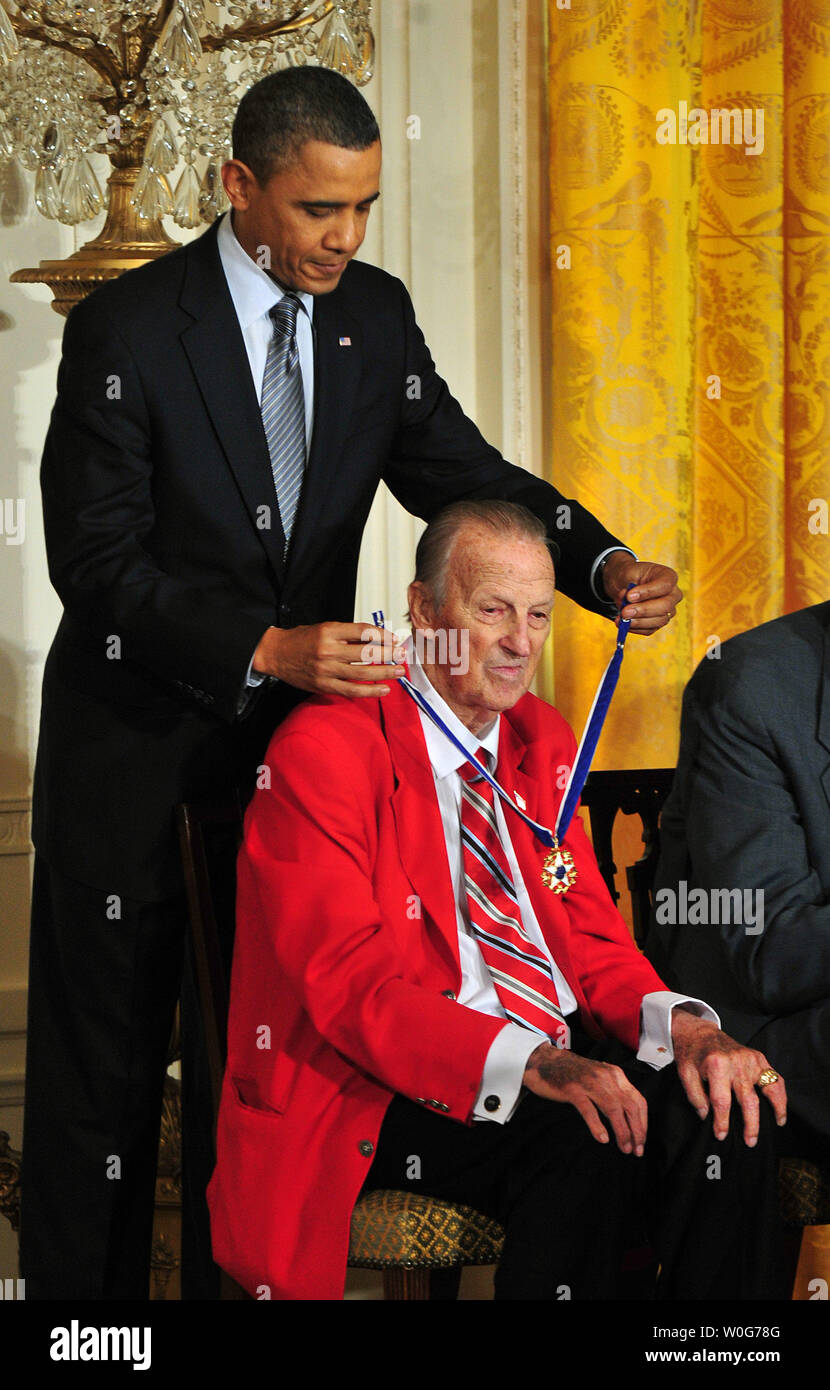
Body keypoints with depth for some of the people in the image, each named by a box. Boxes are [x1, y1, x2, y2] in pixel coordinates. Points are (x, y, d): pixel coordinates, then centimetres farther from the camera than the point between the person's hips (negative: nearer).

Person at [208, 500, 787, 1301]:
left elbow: (590, 938, 14)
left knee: (725, 1118, -21)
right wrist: (530, 1065, -30)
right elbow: (352, 983, -17)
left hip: (560, 1064, 7)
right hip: (388, 1098, -6)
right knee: (589, 1145, -32)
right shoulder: (324, 748, -8)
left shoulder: (543, 740, 16)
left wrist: (681, 1024, -9)